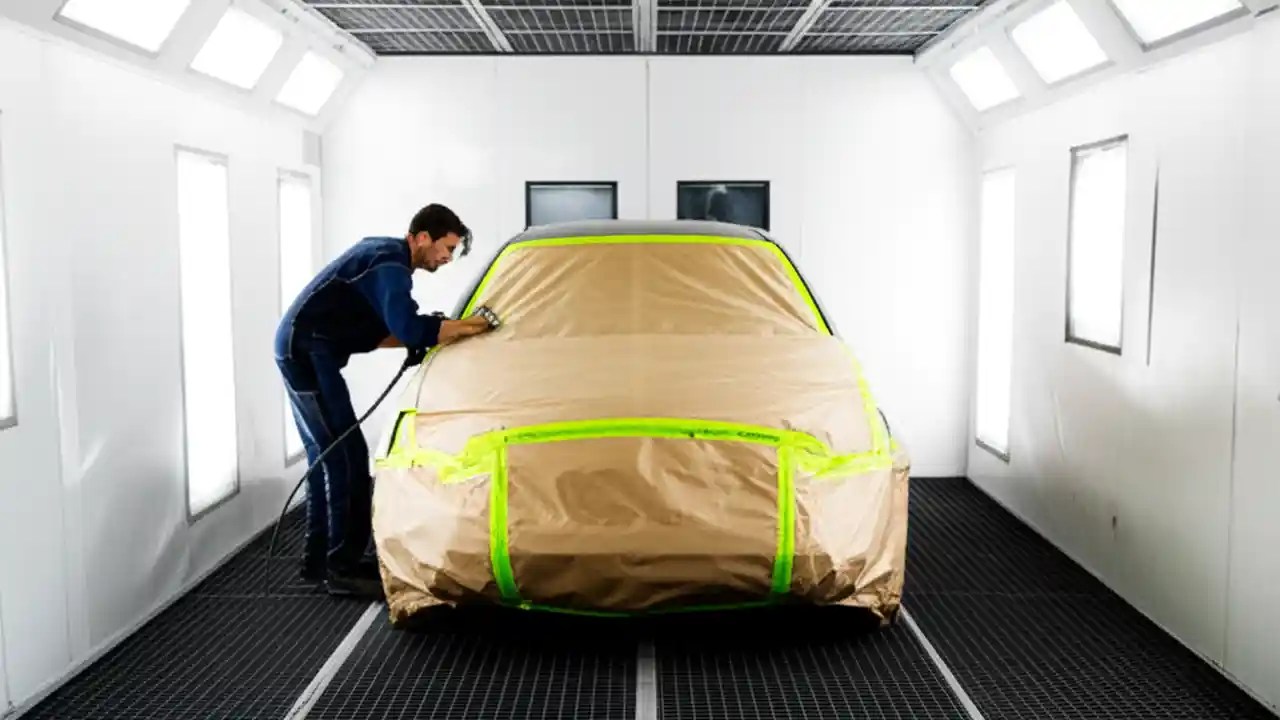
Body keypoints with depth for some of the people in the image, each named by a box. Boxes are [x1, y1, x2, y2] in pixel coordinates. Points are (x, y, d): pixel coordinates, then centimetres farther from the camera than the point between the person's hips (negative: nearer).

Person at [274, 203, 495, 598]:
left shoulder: (384, 254, 16)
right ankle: (343, 567, -5)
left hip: (302, 348, 10)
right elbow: (407, 328, -31)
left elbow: (376, 332, 14)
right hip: (308, 350, -10)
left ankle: (319, 557, 21)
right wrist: (462, 327, -19)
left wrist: (433, 330, 2)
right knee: (348, 457, -10)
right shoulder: (391, 263, -16)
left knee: (327, 455, 14)